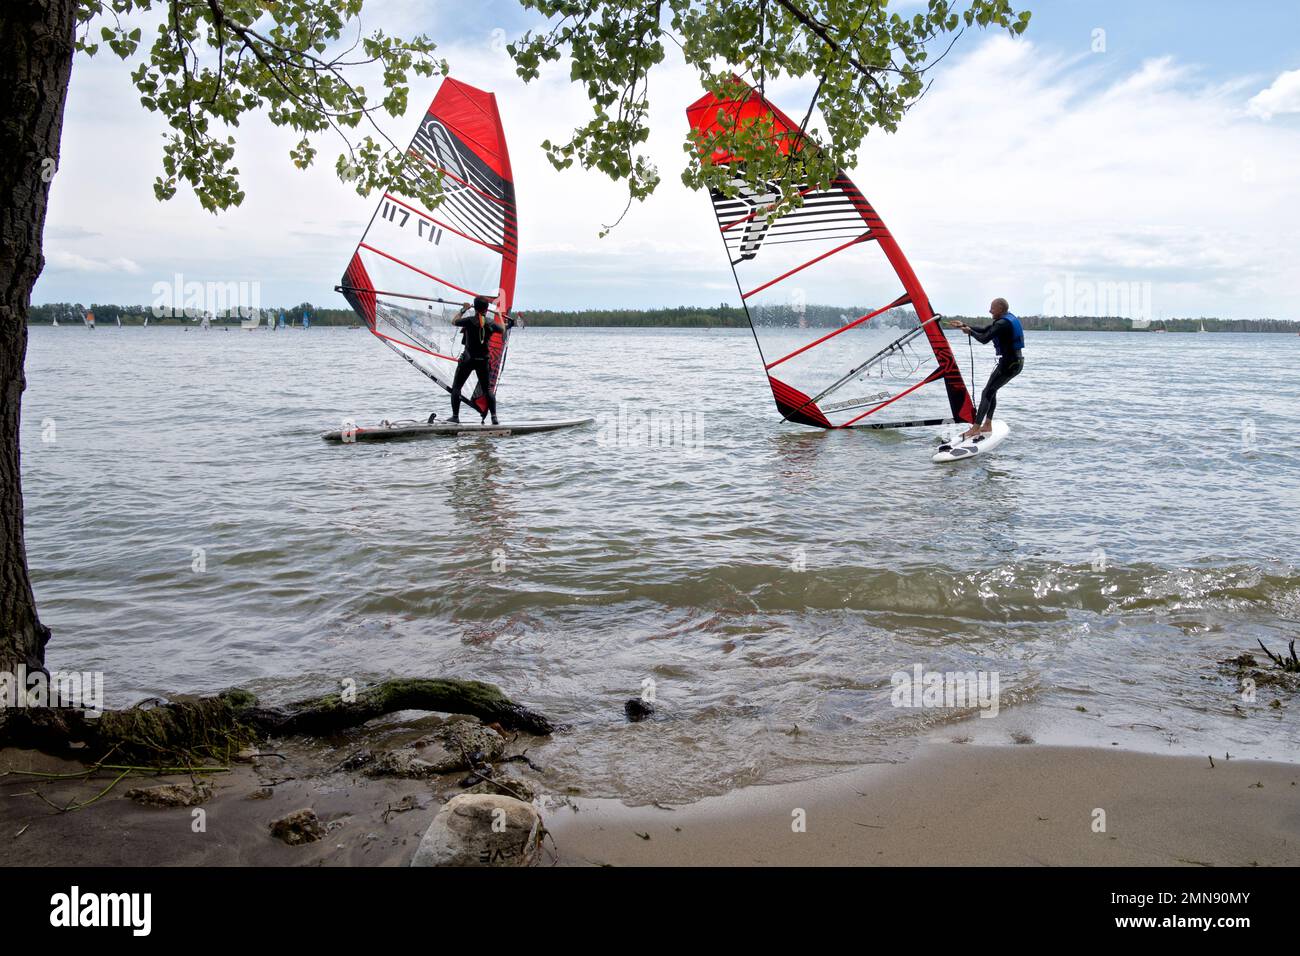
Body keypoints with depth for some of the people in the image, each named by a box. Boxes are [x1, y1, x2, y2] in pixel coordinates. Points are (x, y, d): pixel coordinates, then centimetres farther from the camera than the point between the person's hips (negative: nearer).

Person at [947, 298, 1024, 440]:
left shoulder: (1002, 324, -18)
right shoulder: (1009, 319, 15)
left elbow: (984, 339, -21)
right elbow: (983, 330, 19)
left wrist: (970, 332, -4)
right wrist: (963, 325, 14)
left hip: (1008, 363, -10)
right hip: (1017, 361, 10)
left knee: (987, 392, -7)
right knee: (992, 391, 17)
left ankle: (976, 428, -6)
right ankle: (988, 425, 20)